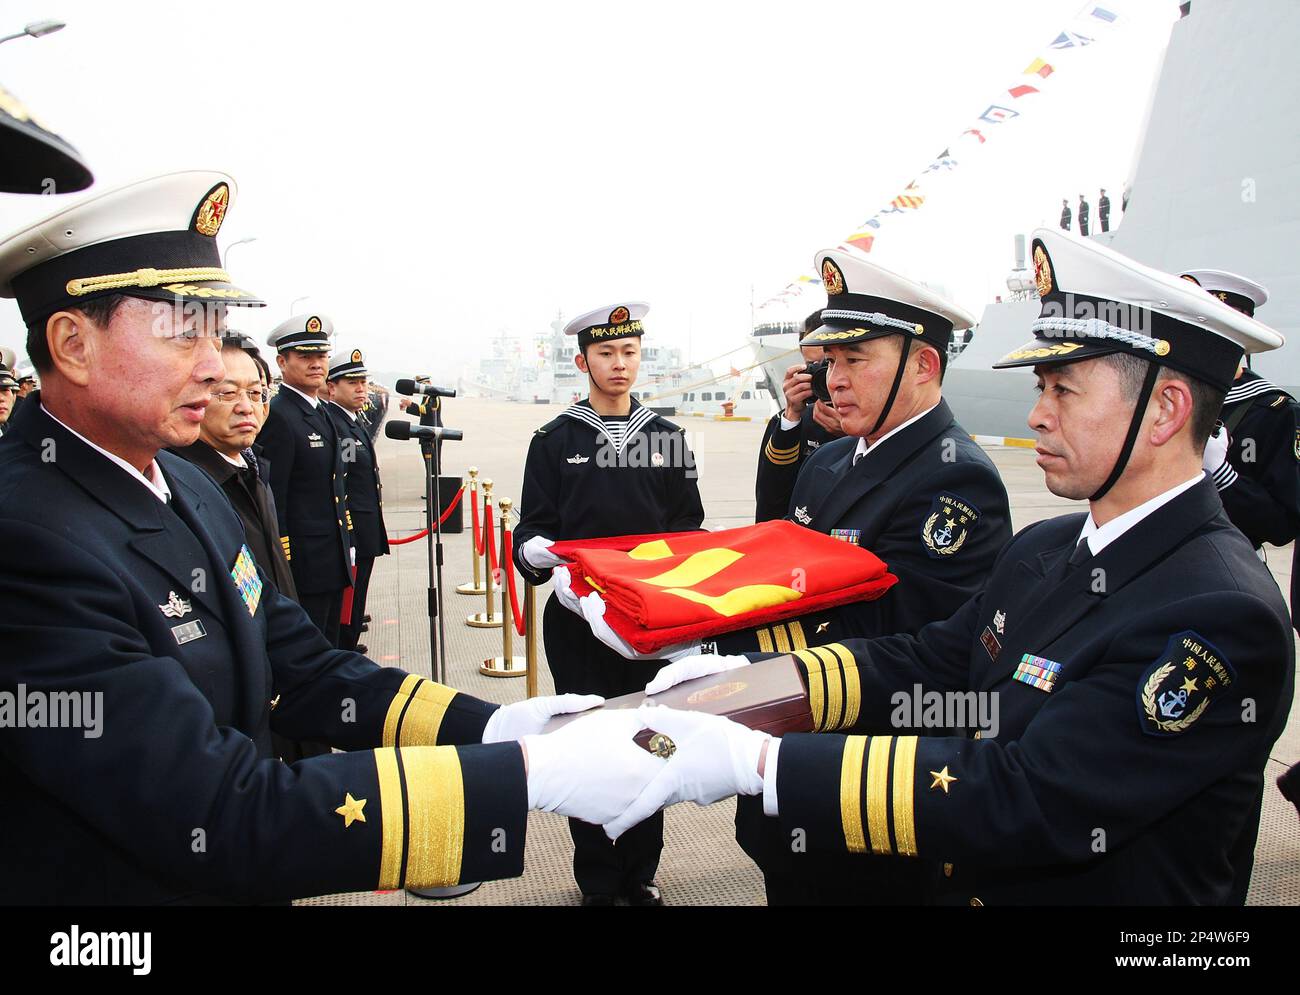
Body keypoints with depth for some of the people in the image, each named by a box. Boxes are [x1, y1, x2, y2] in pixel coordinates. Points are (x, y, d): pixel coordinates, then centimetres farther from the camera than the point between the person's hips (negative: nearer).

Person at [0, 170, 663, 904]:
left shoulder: (188, 484, 1)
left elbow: (302, 669, 2)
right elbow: (224, 818, -31)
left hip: (247, 883, 7)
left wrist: (489, 727, -12)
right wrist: (529, 774, -32)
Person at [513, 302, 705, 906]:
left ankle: (641, 871, 26)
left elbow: (688, 527, 10)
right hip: (579, 618, -2)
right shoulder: (555, 440, 3)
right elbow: (533, 528, -1)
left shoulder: (666, 437, 9)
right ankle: (598, 880, 20)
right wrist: (534, 551, -23)